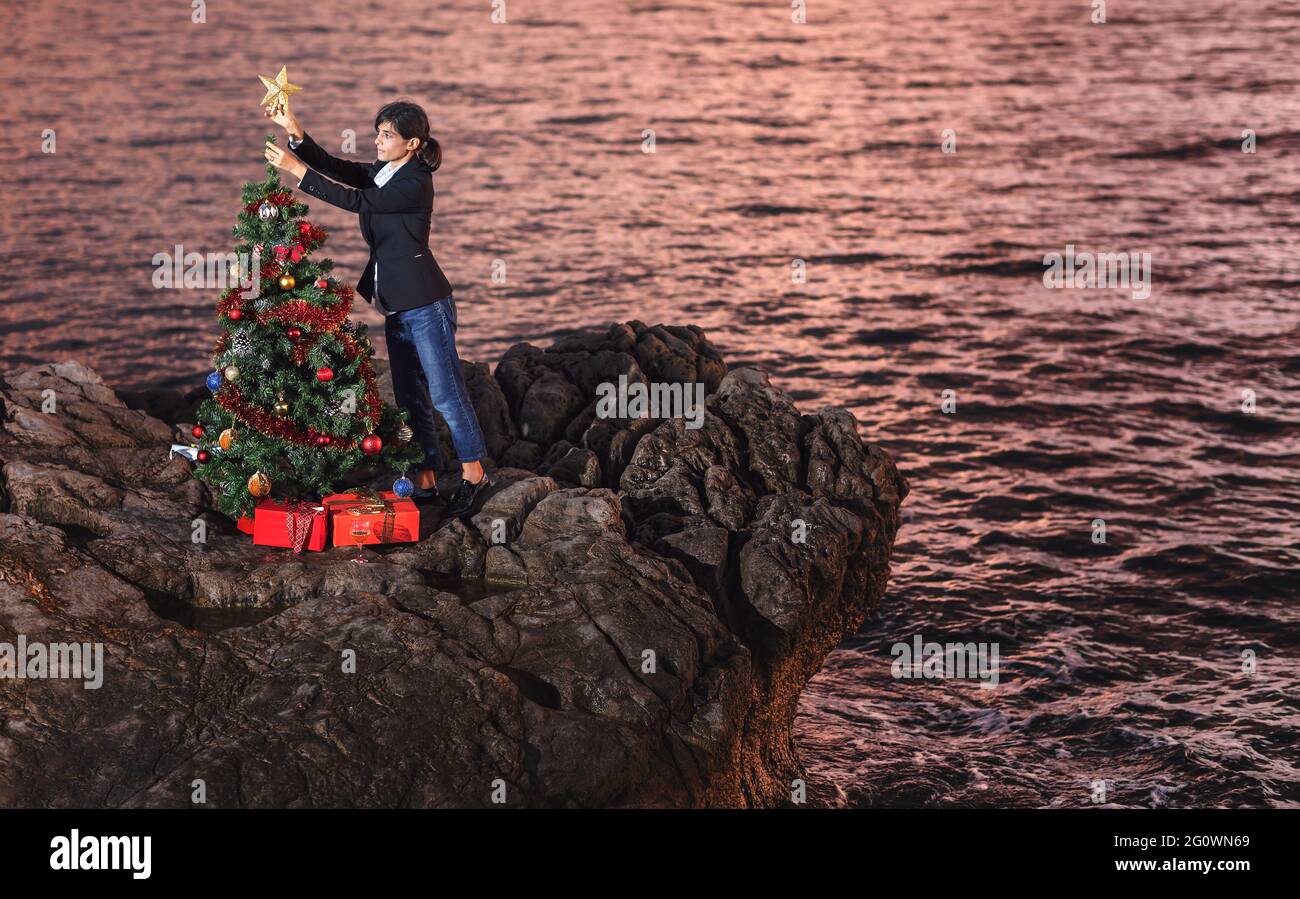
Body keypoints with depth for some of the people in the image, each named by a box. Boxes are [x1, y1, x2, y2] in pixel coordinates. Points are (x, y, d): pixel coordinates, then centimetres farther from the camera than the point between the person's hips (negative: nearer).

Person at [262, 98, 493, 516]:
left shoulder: (415, 184, -18)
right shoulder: (380, 173, 9)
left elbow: (355, 200, -24)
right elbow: (334, 166, 0)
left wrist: (296, 169, -26)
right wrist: (293, 129, -13)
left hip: (425, 304, -9)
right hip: (397, 304, 9)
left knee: (445, 392, -2)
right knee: (410, 396, 11)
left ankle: (473, 472, 9)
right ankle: (426, 477, 18)